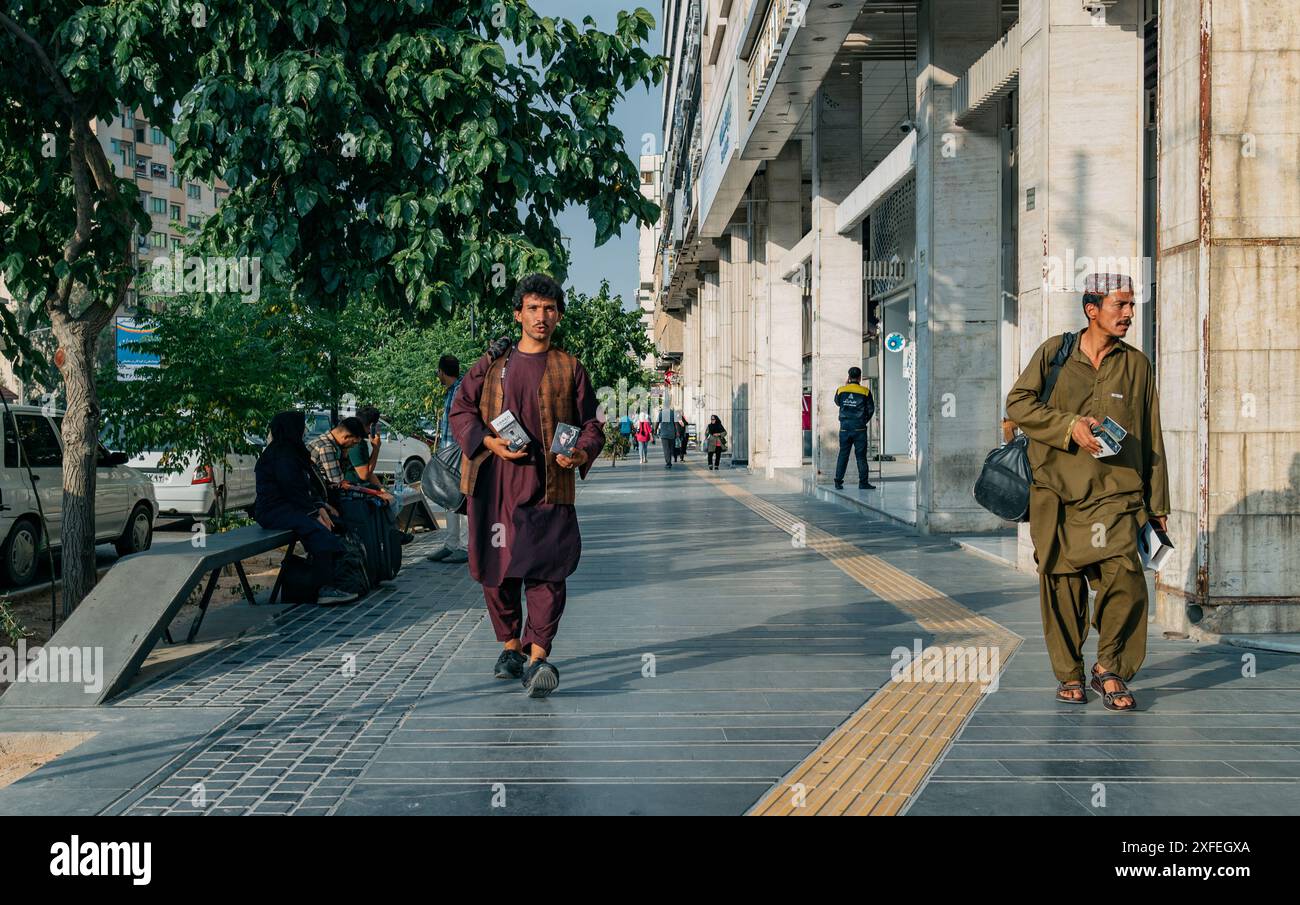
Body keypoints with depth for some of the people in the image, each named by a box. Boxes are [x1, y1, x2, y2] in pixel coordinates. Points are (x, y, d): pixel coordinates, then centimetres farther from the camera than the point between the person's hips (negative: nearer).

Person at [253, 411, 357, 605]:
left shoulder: (292, 451, 17)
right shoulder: (282, 455, -14)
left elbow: (308, 484, 19)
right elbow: (293, 490, -19)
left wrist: (320, 506, 6)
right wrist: (316, 513, -17)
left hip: (289, 506, 10)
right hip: (274, 510, -10)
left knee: (334, 520, -4)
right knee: (317, 529, -30)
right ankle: (325, 589, -37)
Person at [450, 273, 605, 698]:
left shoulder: (569, 368, 10)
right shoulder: (492, 363, 12)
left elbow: (592, 423, 11)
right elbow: (461, 411, 10)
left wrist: (582, 453, -11)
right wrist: (489, 443, -8)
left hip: (547, 485, -2)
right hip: (493, 483, 2)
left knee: (546, 569, -12)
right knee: (495, 567, 7)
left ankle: (538, 657, -15)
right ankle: (510, 646, 23)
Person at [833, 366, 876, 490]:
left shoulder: (841, 390, 1)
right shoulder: (865, 392, -4)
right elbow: (871, 409, 2)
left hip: (844, 427, 2)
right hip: (859, 428, -2)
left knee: (843, 454, 9)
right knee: (861, 456, 2)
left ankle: (838, 481, 7)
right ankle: (863, 482, 1)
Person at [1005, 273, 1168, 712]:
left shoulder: (1137, 365, 10)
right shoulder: (1054, 352, 6)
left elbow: (1152, 439, 14)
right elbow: (1018, 401, -1)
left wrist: (1157, 503, 13)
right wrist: (1070, 426, -14)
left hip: (1114, 496, 0)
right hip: (1056, 494, 0)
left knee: (1125, 577, -16)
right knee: (1062, 585, 3)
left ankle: (1109, 668, 4)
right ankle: (1069, 674, 21)